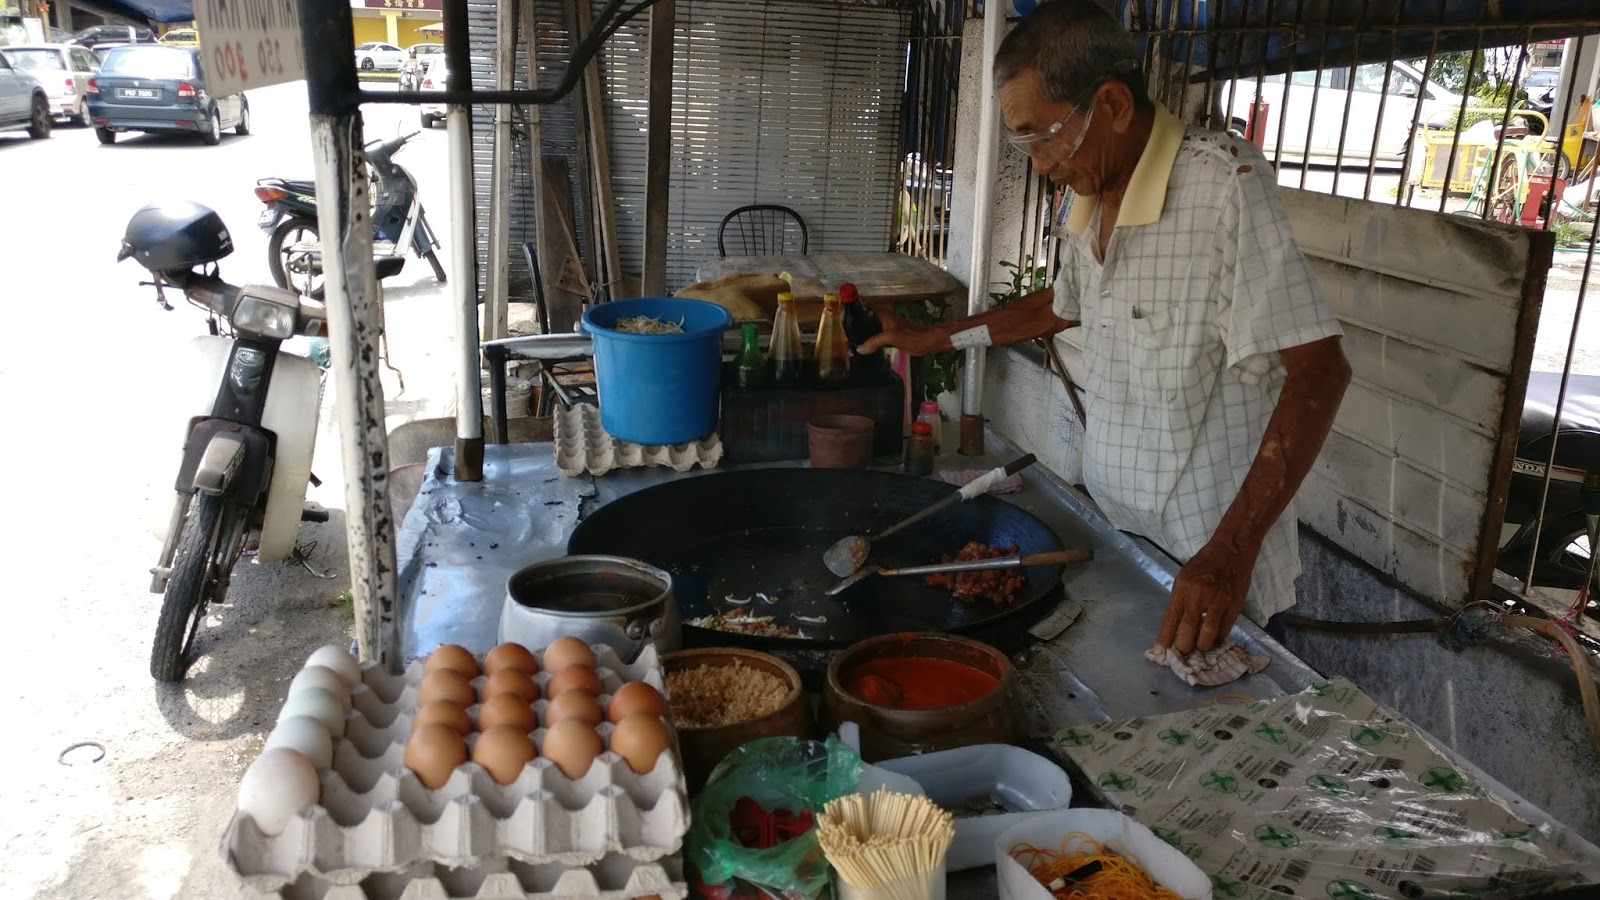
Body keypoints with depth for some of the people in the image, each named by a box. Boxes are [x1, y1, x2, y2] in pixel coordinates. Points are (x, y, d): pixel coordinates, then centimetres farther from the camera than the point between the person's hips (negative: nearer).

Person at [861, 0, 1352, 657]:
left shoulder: (1224, 185, -20)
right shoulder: (1091, 201, 6)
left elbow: (1318, 370, -24)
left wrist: (1231, 552, -30)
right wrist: (929, 338, 22)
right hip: (1112, 536, 7)